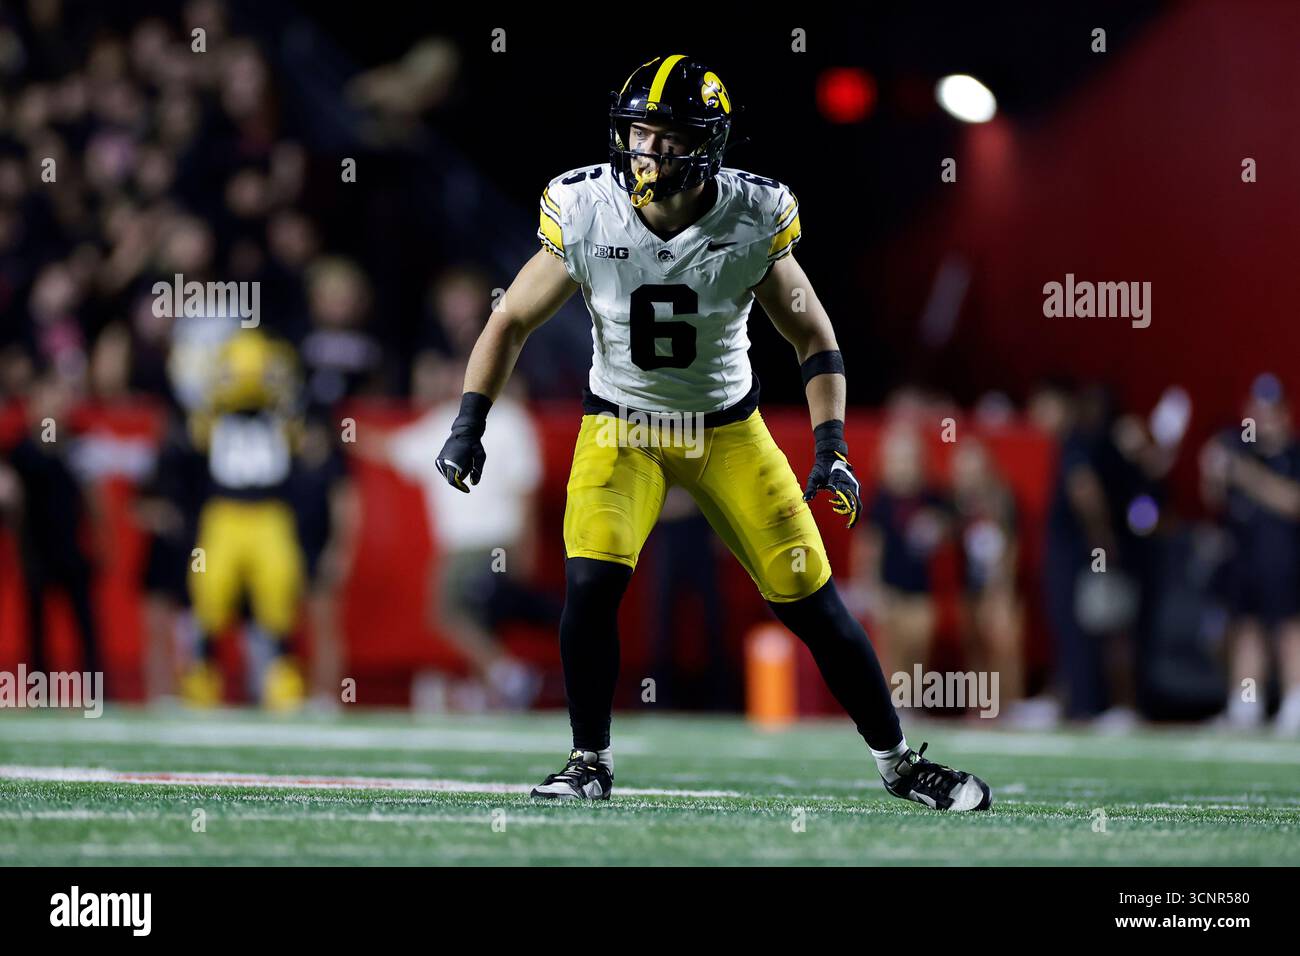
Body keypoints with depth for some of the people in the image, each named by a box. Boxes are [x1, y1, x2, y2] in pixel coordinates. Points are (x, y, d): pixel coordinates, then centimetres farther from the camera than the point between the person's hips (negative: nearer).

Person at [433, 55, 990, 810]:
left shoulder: (752, 221, -18)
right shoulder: (586, 215, -18)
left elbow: (813, 336, -4)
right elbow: (513, 322, -4)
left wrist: (832, 449, -14)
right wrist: (470, 424, -14)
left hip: (728, 430, 0)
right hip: (620, 428, 0)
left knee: (812, 602, 0)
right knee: (591, 583, -23)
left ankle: (899, 762, 18)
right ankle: (590, 764, -2)